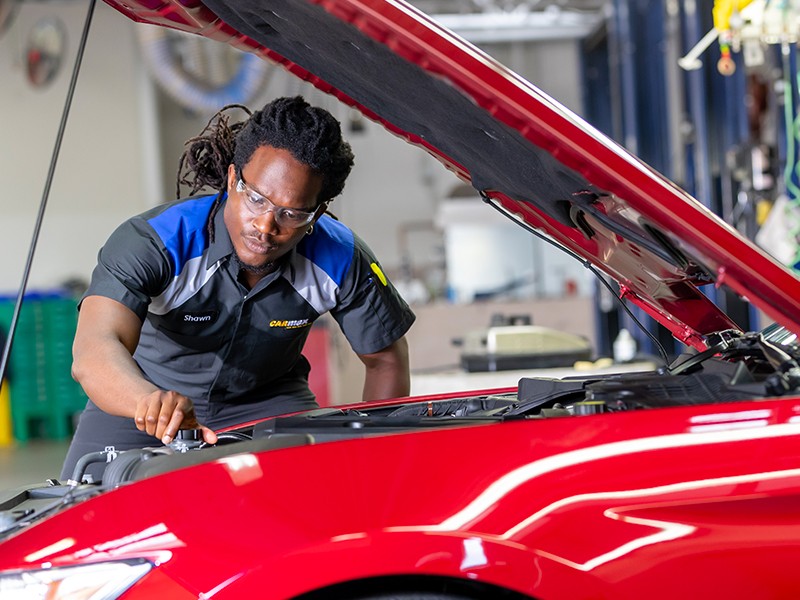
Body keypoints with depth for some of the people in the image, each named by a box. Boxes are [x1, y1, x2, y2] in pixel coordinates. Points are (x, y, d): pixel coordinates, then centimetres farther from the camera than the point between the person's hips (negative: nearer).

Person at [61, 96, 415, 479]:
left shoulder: (341, 261, -23)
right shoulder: (151, 242, -34)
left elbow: (386, 360, -5)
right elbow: (94, 352, -51)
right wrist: (152, 401, -72)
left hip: (266, 401, 1)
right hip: (142, 395, -1)